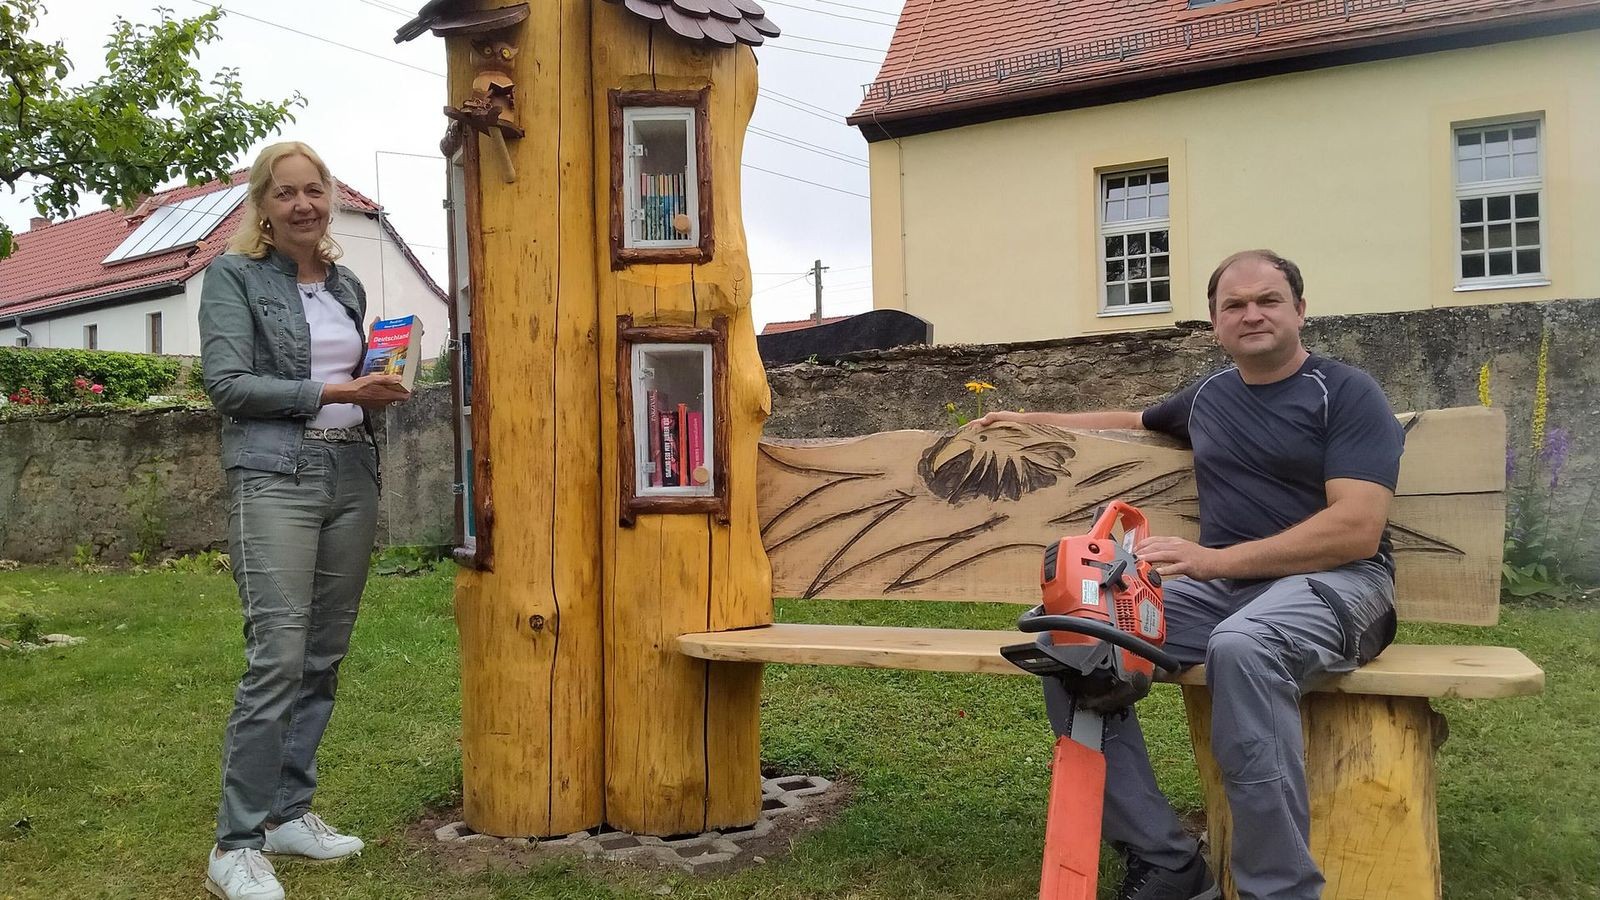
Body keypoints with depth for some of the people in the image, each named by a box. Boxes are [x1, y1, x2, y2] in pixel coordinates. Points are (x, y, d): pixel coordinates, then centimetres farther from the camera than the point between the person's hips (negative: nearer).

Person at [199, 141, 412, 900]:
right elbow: (227, 382, -10)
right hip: (274, 478, -6)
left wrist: (380, 392, 1)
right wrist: (332, 393, -15)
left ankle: (289, 812, 20)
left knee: (324, 657, 8)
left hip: (351, 476, 6)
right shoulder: (233, 276, -1)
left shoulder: (347, 286, 16)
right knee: (278, 657, -12)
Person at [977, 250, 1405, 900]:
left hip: (1333, 582, -5)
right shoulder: (1208, 396, 18)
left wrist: (1212, 559, -19)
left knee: (1240, 647, -41)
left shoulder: (1347, 394, -1)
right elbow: (1136, 421, 40)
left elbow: (1357, 530, -14)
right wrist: (1033, 421, 40)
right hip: (1219, 585, 6)